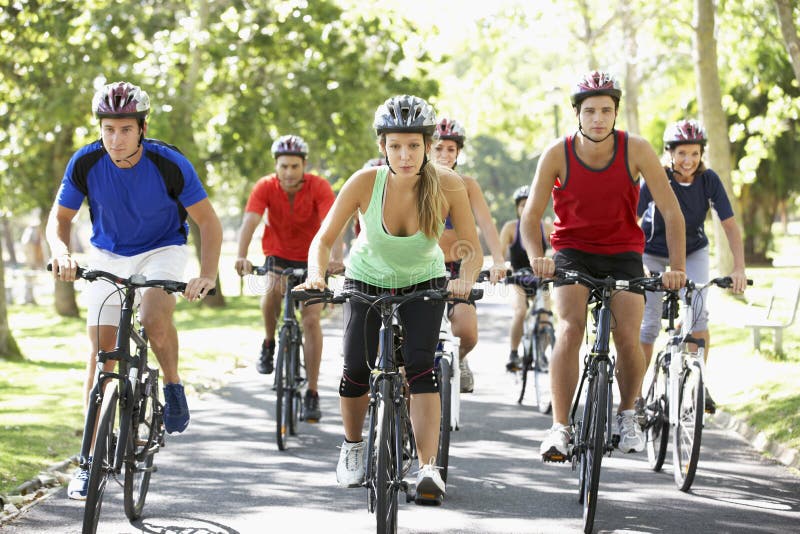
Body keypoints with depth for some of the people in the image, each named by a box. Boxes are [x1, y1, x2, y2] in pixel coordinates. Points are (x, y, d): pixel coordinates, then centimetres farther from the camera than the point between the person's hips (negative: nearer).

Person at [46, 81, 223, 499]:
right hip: (108, 254, 3)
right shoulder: (86, 163, -19)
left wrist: (207, 275, -31)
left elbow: (208, 220, -17)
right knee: (101, 349, -3)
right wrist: (62, 253, -28)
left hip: (162, 251, -3)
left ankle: (173, 387, -4)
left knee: (154, 317, -33)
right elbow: (60, 217, -6)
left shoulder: (169, 164, -25)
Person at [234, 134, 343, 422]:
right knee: (273, 289, -31)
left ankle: (312, 394, -5)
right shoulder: (265, 187, -19)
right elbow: (250, 221, -32)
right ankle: (269, 343, -3)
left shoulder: (319, 187, -22)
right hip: (278, 255, 1)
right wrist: (241, 256, -51)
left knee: (311, 319, -12)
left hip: (311, 259, -1)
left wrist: (336, 258, -53)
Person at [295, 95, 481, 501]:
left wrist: (465, 279, -40)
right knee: (356, 370, -6)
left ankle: (428, 467, -21)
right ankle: (352, 445, 23)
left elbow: (473, 250, -20)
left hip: (423, 283, -1)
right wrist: (316, 274, -38)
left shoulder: (447, 185, -26)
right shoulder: (365, 182, -26)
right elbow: (323, 239, -19)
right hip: (367, 281, 1)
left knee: (420, 367, -20)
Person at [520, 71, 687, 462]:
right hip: (573, 250, 0)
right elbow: (531, 214, -15)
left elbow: (671, 212, -15)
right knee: (570, 331, -22)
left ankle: (627, 414, 12)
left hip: (623, 253, 1)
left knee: (627, 336, -15)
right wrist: (536, 258, -33)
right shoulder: (557, 154, -16)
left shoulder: (636, 150, -16)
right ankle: (559, 428, -17)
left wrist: (676, 268, -25)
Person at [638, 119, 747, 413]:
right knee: (649, 323, -5)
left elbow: (730, 225, -18)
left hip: (693, 252, 1)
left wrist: (739, 268, -29)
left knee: (697, 312, -20)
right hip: (653, 253, -1)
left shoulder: (709, 180, -19)